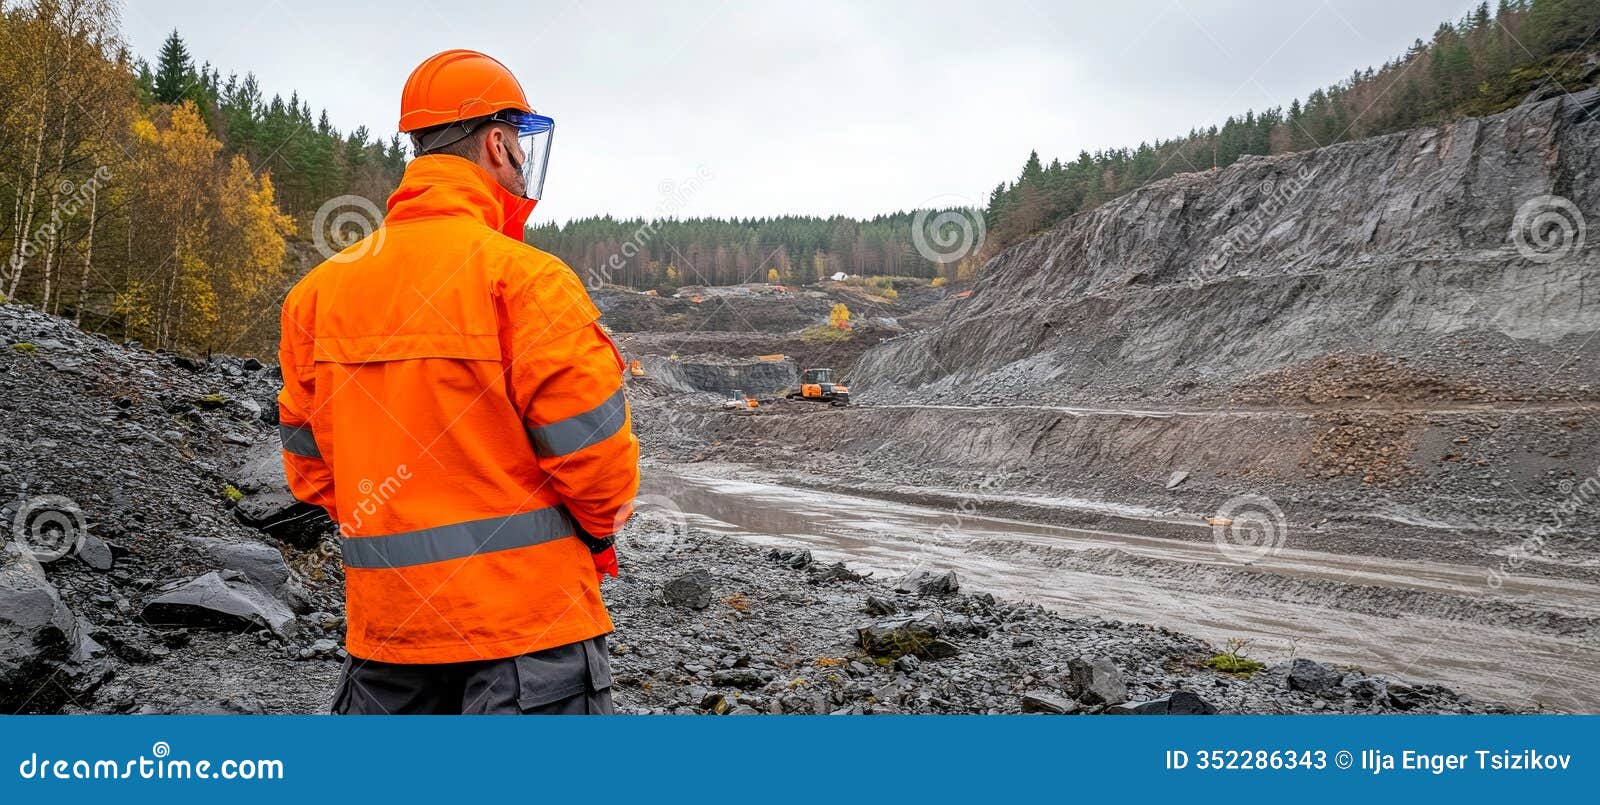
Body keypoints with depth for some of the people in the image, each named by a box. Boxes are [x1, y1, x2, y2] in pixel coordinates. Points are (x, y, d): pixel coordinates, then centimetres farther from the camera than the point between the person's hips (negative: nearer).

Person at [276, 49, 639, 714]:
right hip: (524, 610, -6)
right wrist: (602, 523, 6)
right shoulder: (519, 274, -13)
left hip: (386, 614, 6)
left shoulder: (321, 288, 6)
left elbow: (309, 460, 10)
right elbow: (592, 444, -14)